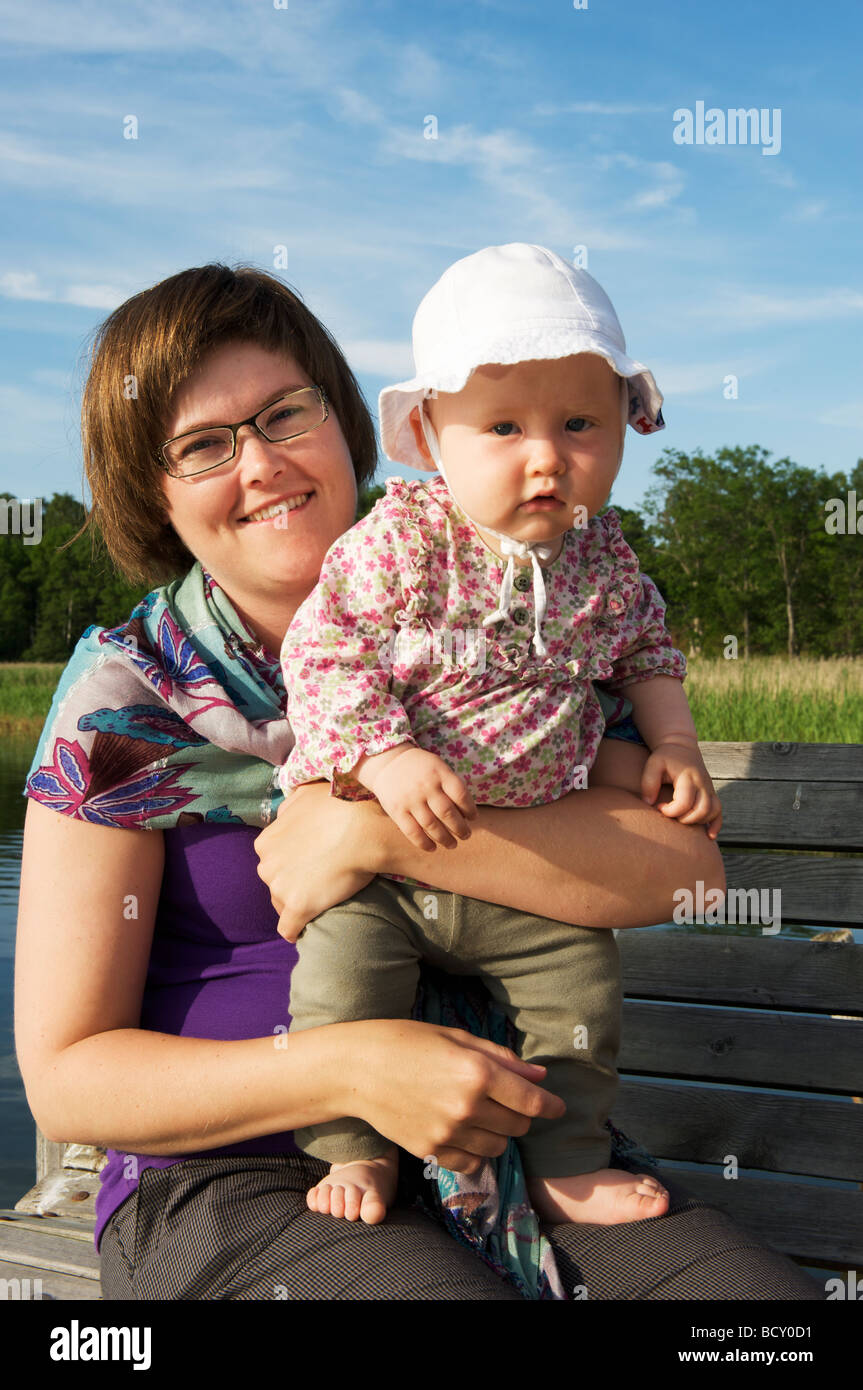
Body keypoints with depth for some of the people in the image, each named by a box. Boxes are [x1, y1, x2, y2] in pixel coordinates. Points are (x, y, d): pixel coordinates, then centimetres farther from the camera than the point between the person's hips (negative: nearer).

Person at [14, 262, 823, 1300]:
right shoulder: (125, 698, -5)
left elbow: (682, 865, -11)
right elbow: (66, 1075, -6)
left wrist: (378, 834, -21)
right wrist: (352, 1066, -20)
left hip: (487, 1138, 3)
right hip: (224, 1182, -2)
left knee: (762, 1289, -18)